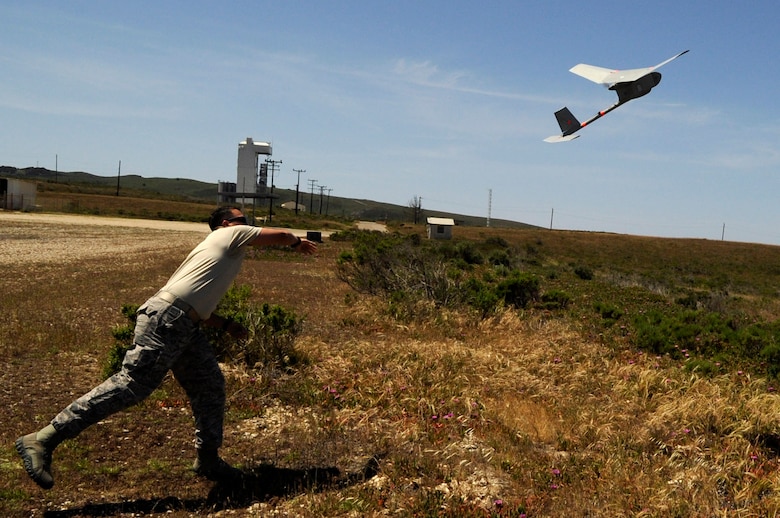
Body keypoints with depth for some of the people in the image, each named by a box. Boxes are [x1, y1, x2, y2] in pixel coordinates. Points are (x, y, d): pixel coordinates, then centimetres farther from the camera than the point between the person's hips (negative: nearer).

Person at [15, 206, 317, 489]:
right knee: (131, 385, -14)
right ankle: (42, 440, -11)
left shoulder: (214, 250, 30)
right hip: (165, 320, -10)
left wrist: (227, 326, 31)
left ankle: (208, 460, 22)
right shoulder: (232, 235, 8)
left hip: (184, 326, 10)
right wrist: (298, 242, 29)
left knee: (210, 386, 13)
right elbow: (280, 235, 8)